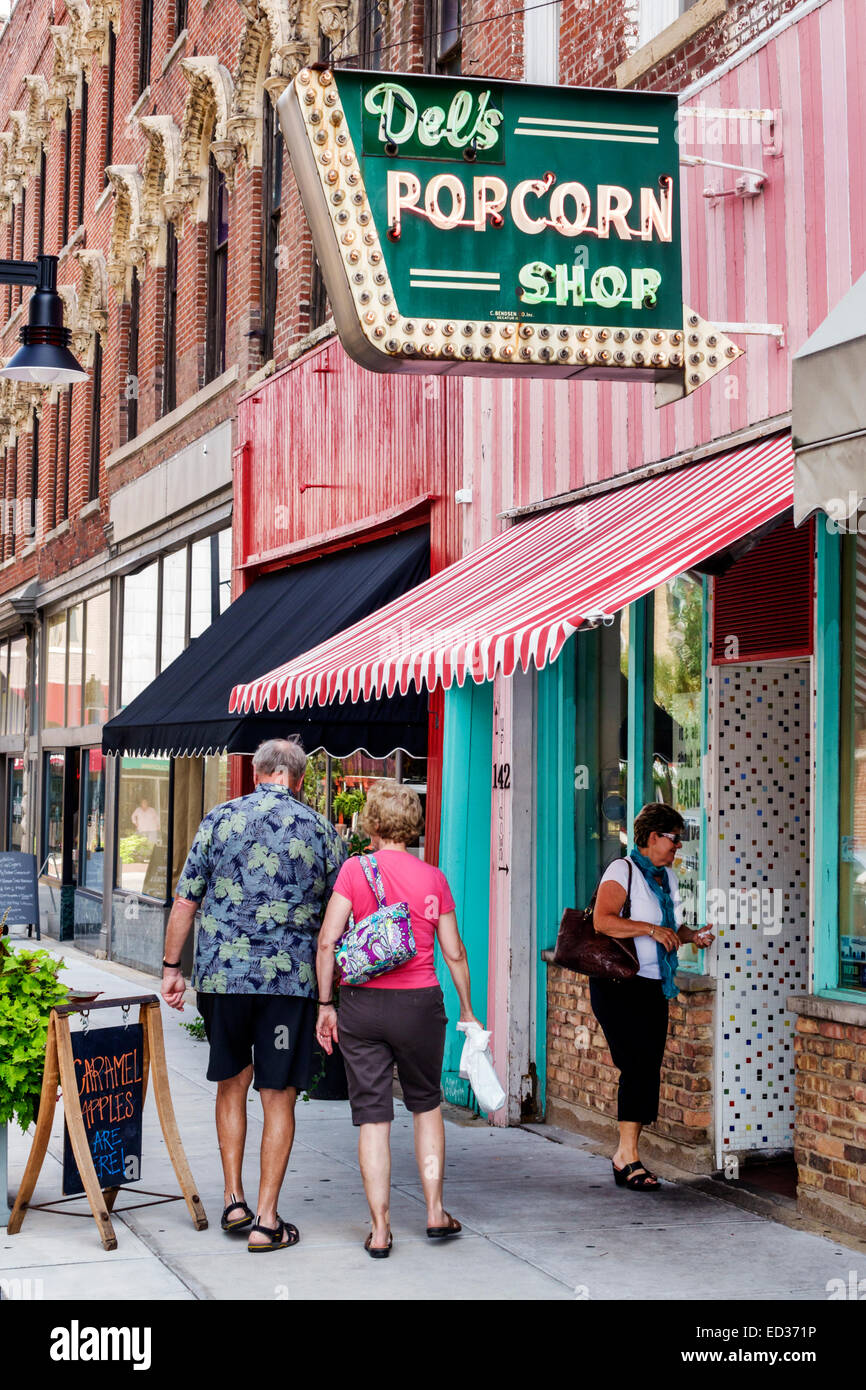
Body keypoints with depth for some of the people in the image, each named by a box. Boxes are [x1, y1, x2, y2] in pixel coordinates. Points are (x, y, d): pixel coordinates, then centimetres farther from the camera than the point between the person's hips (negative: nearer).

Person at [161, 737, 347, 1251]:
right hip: (291, 979, -1)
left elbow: (186, 902, 3)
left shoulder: (221, 819, 3)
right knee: (279, 1097, 5)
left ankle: (234, 1199, 18)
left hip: (222, 973, 1)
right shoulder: (322, 831, 3)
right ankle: (267, 1221, 5)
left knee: (232, 1083, 18)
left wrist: (173, 967, 13)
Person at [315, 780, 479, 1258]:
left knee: (372, 1116, 6)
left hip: (363, 1003, -1)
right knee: (426, 1104, 20)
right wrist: (466, 1009, 17)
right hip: (420, 1003, 1)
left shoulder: (355, 869, -3)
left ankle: (380, 1229, 7)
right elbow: (454, 953, 5)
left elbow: (327, 941, -8)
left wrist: (326, 1005, -1)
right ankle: (435, 1211, 20)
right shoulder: (433, 877, 1)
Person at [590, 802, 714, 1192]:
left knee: (648, 1071, 4)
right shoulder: (622, 870, -8)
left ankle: (625, 1158, 9)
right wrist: (651, 929, -25)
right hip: (619, 984, -8)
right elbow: (602, 920, -21)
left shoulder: (668, 876, 17)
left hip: (654, 986, 8)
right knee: (638, 1065, -15)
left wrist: (691, 935, 6)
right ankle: (627, 1155, -12)